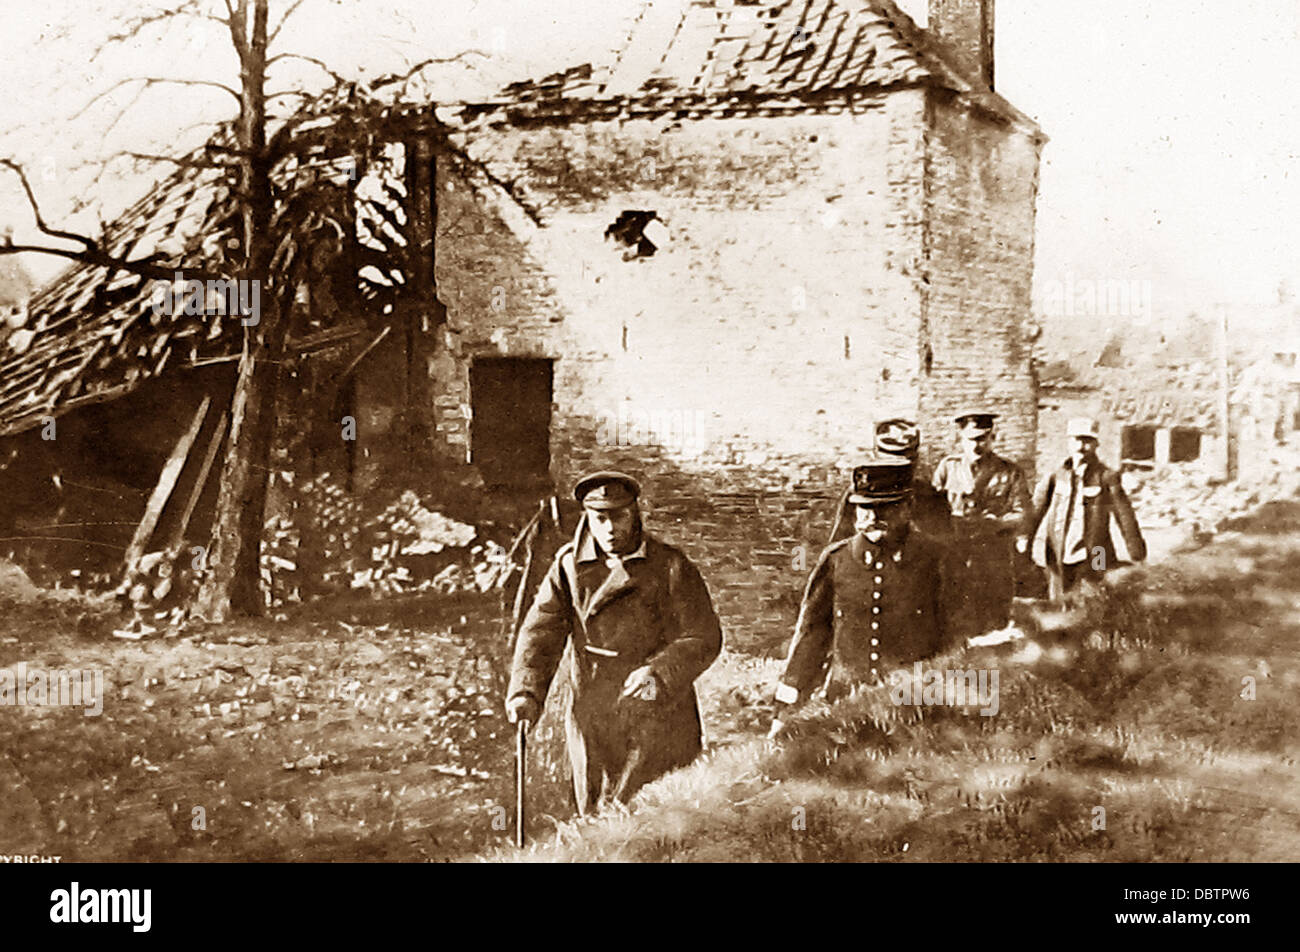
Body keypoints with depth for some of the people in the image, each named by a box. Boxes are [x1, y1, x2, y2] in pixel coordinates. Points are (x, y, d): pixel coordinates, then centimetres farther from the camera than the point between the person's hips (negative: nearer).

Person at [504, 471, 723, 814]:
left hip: (659, 718, -3)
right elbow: (540, 631, 3)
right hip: (592, 718, 3)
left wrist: (659, 671, -23)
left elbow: (704, 638, -7)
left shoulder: (671, 567, -4)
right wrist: (525, 693, -11)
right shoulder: (568, 566, 5)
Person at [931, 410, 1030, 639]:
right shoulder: (947, 466, 12)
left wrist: (996, 523, -14)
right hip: (954, 550, 1)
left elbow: (1021, 512, 2)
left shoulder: (1010, 472, 7)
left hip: (996, 557, -1)